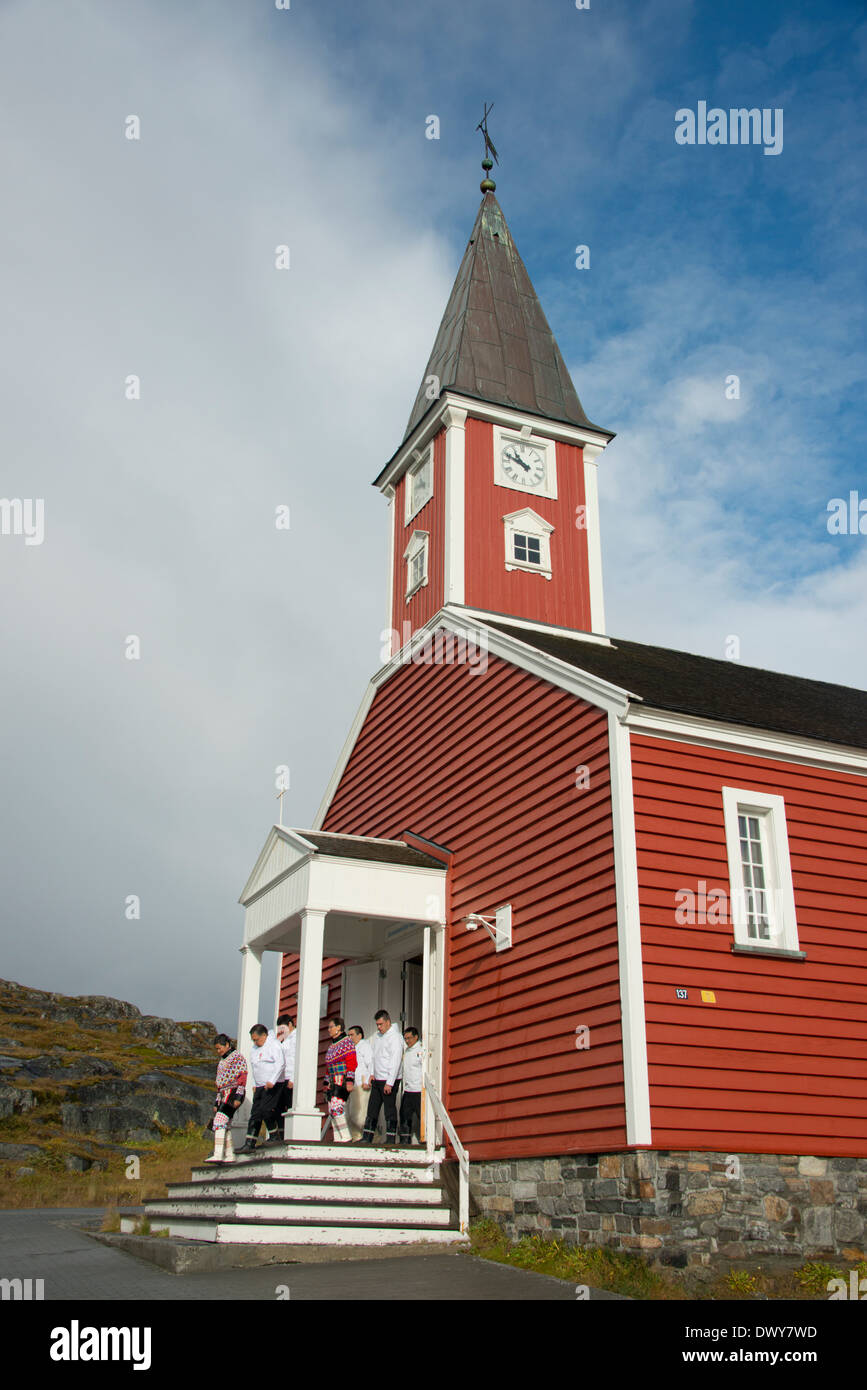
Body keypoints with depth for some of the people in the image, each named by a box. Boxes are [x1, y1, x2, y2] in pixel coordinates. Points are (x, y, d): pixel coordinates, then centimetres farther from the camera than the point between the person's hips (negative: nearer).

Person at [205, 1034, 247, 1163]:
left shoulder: (237, 1057, -3)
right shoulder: (222, 1060, 23)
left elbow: (242, 1077, -11)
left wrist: (238, 1097, -20)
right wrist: (216, 1103, 21)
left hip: (233, 1093, -9)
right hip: (223, 1096, 9)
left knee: (219, 1122, -21)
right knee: (225, 1126, 5)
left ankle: (218, 1155, -29)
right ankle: (229, 1155, 9)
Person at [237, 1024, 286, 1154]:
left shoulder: (274, 1045, -7)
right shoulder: (254, 1049, 18)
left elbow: (280, 1064, -16)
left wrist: (272, 1081, -22)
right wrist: (254, 1085, 17)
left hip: (273, 1085, -8)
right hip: (260, 1087, 8)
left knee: (265, 1110, -18)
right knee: (255, 1115, 2)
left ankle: (275, 1136, -3)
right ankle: (249, 1144, 2)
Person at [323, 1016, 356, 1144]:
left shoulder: (347, 1042, -6)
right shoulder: (332, 1046, 20)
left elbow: (352, 1063, -13)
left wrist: (350, 1080, -21)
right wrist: (326, 1083, 20)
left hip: (343, 1081, -9)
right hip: (333, 1082, 9)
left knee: (336, 1107, -18)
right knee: (332, 1110, 4)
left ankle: (345, 1137, -14)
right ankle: (338, 1138, 7)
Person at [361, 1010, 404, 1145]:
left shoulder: (395, 1037, -11)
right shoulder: (378, 1036, 14)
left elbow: (396, 1062, -16)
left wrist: (389, 1083, -18)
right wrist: (372, 1073, 9)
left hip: (389, 1080, -8)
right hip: (377, 1079, 8)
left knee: (390, 1110, -3)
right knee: (372, 1109, 9)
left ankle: (391, 1139, 2)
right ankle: (367, 1137, 14)